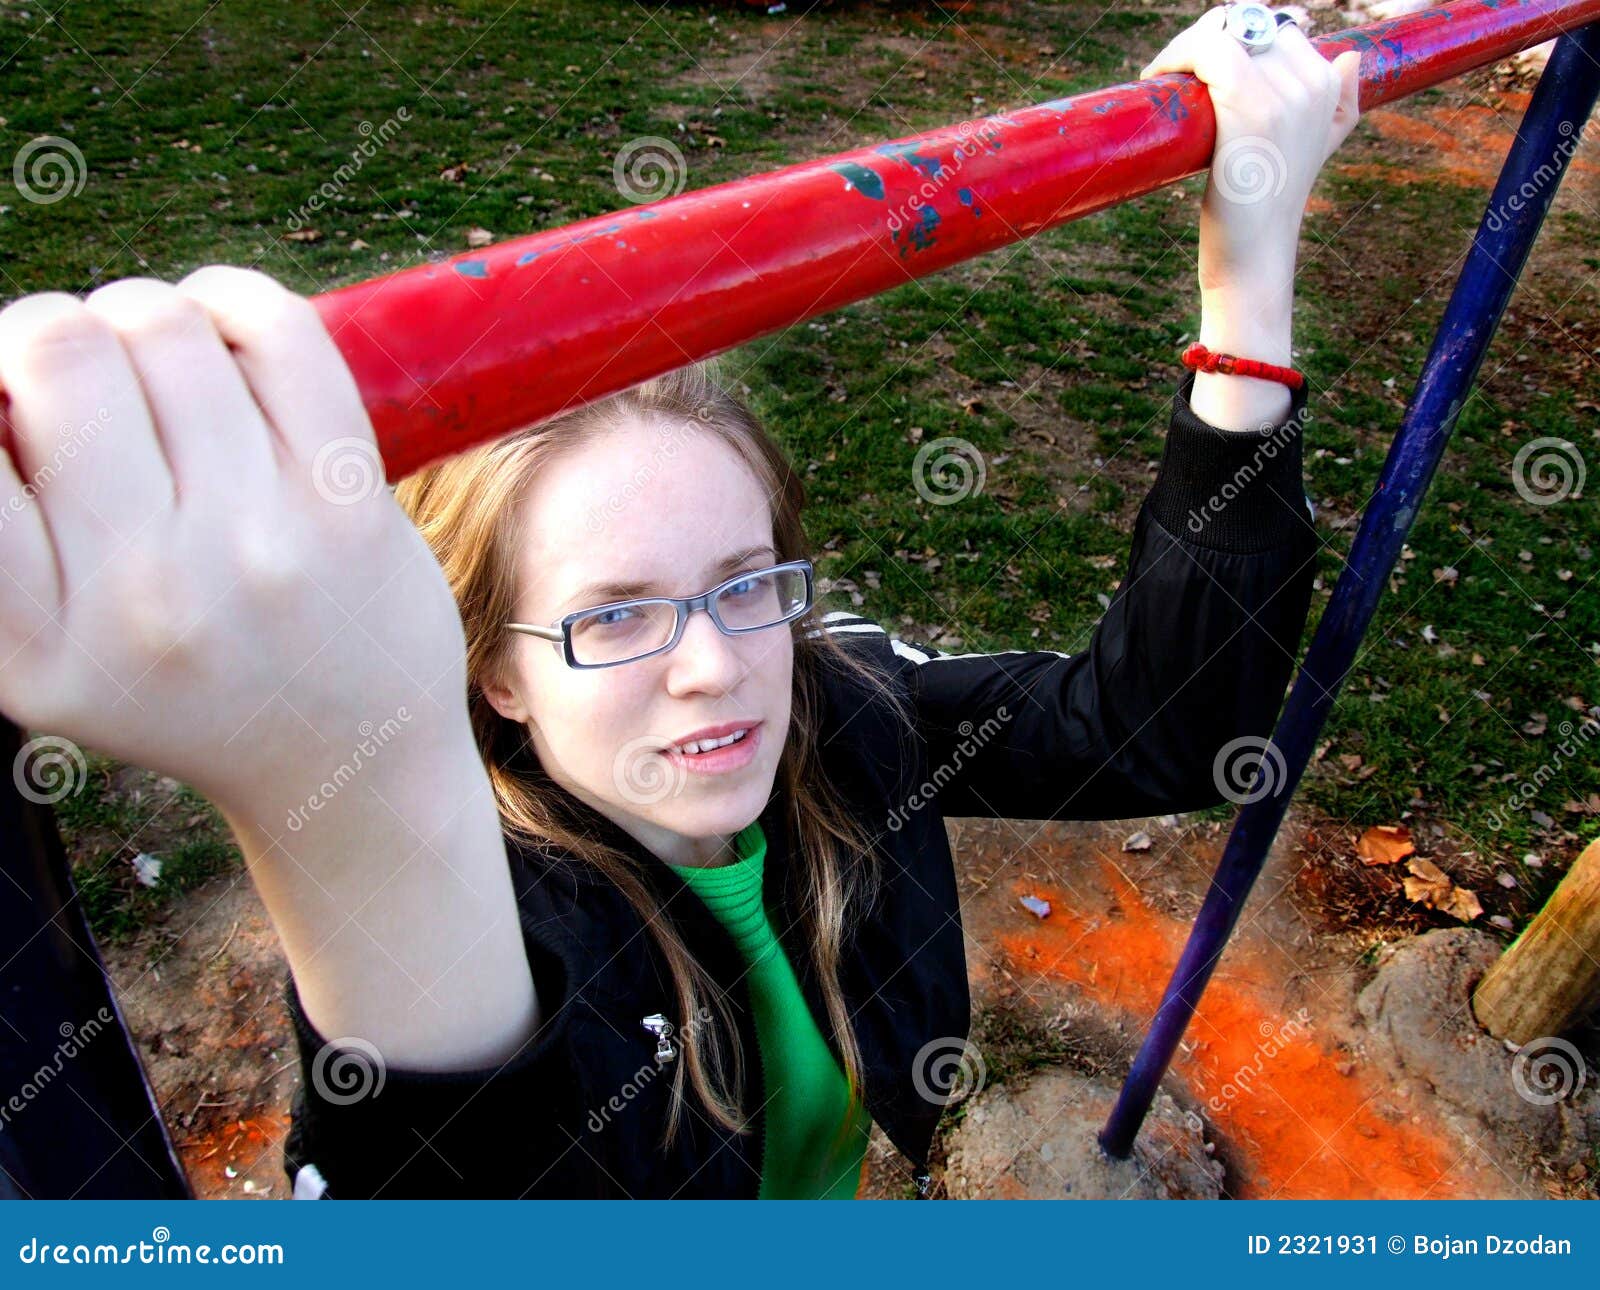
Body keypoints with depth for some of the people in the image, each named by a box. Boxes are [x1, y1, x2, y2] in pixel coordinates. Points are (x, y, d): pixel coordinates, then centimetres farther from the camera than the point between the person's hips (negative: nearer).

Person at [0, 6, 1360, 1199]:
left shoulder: (842, 704, -24)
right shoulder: (461, 918, -37)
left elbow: (1159, 722, -30)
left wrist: (1250, 266, -38)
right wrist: (349, 806, -78)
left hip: (840, 1199, 4)